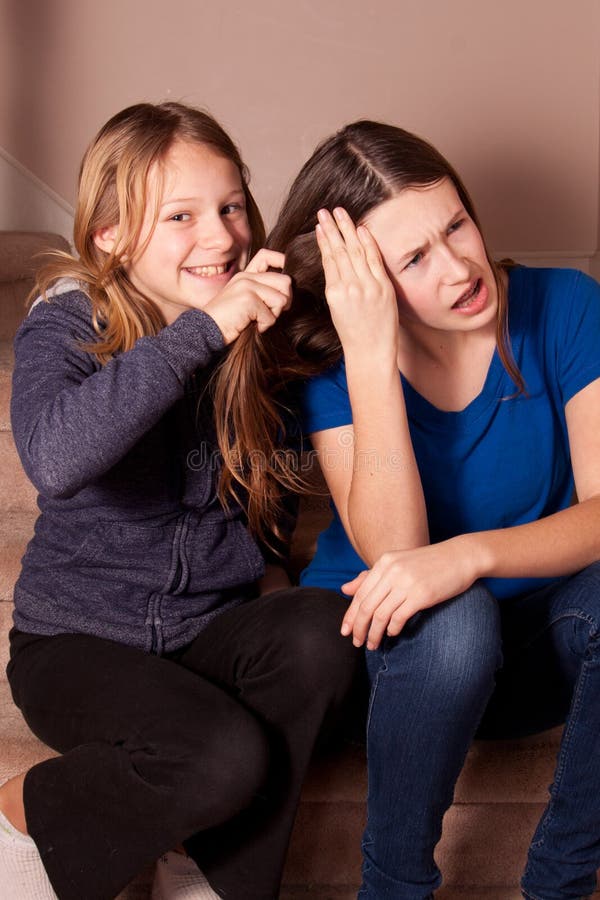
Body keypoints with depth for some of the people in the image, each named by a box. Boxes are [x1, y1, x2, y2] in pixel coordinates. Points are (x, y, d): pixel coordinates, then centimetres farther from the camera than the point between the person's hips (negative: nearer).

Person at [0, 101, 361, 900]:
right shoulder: (69, 325, -14)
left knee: (323, 632, -27)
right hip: (81, 644, -4)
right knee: (224, 756, -31)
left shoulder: (254, 333, -2)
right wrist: (204, 329, -39)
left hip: (215, 633, 4)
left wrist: (268, 561, 1)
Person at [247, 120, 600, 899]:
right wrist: (371, 355, -35)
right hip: (395, 649, -1)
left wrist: (473, 554, -39)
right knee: (448, 622, -37)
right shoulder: (332, 362, -15)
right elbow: (391, 549, -27)